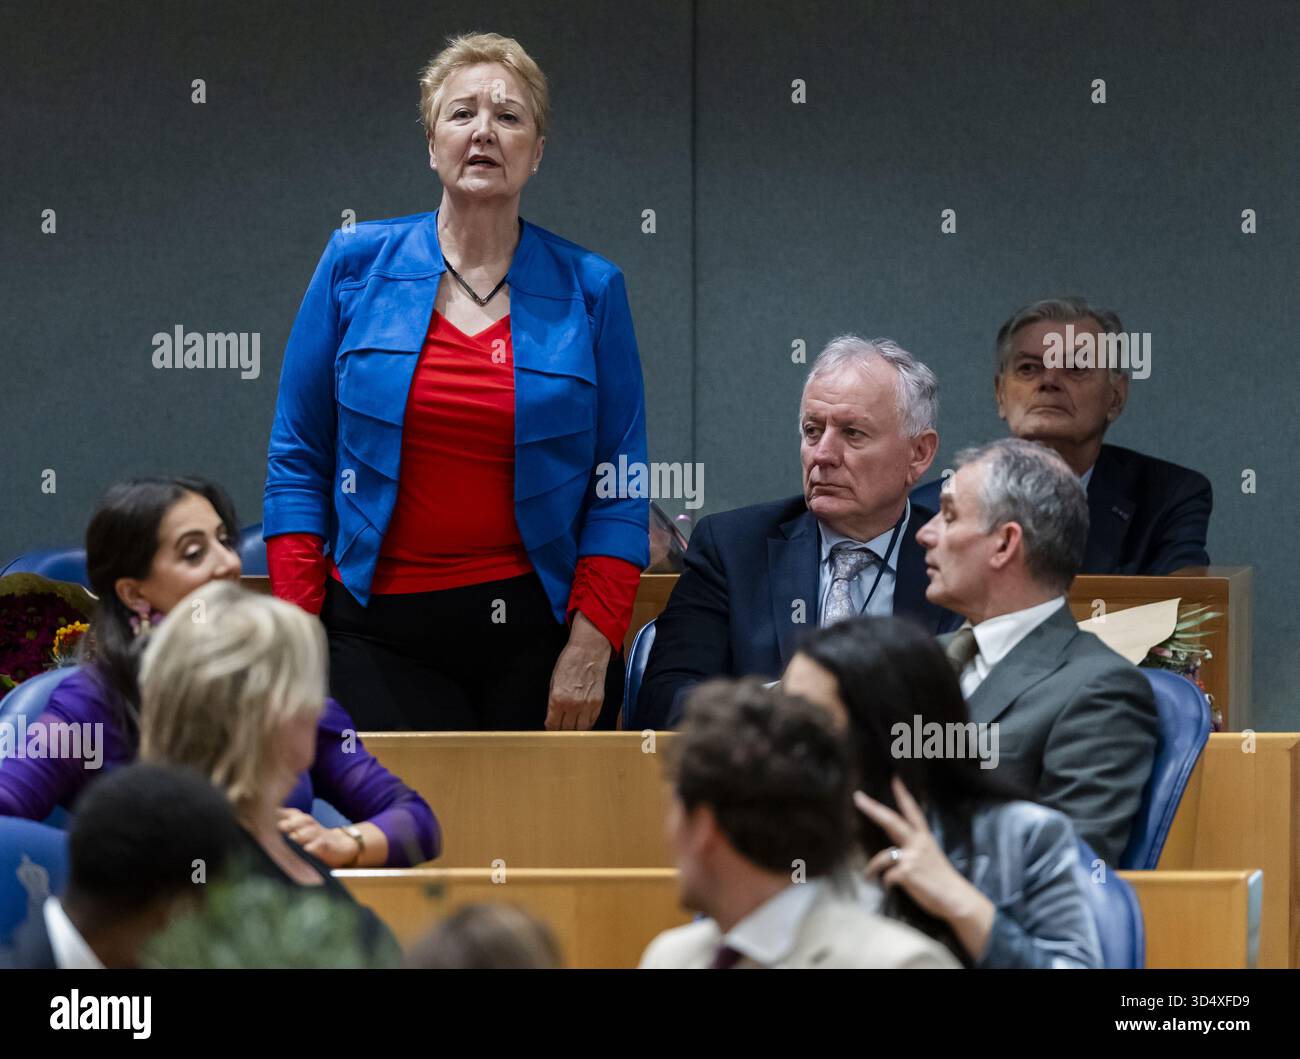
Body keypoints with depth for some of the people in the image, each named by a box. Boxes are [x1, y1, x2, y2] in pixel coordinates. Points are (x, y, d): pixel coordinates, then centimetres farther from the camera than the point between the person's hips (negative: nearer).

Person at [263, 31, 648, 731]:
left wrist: (591, 648, -7)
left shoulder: (589, 289, 4)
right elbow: (297, 459, 6)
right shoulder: (356, 266, 5)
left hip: (536, 628, 0)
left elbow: (618, 489, 3)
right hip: (382, 639, 0)